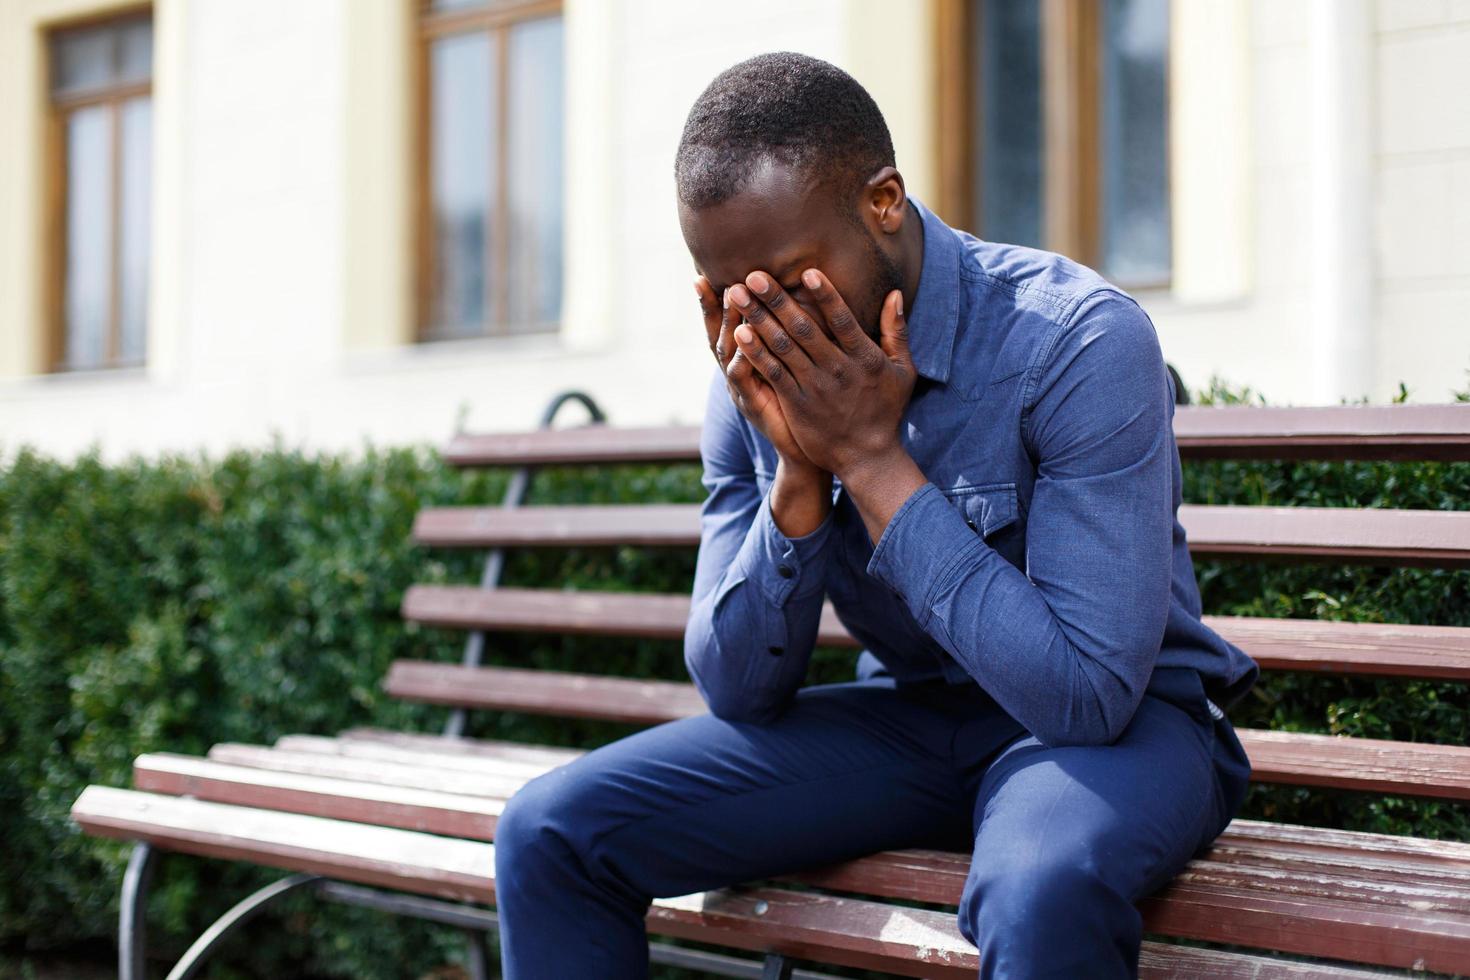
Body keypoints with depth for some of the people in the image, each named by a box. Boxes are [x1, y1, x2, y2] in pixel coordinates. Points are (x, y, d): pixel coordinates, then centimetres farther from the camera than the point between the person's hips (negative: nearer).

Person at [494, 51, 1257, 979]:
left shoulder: (1082, 342, -23)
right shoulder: (759, 381, -6)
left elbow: (1088, 694, -28)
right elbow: (739, 692, -4)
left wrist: (870, 456, -28)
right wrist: (798, 468, -21)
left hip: (1119, 723, -5)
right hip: (904, 717, 5)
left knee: (1040, 889, -41)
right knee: (551, 832, -10)